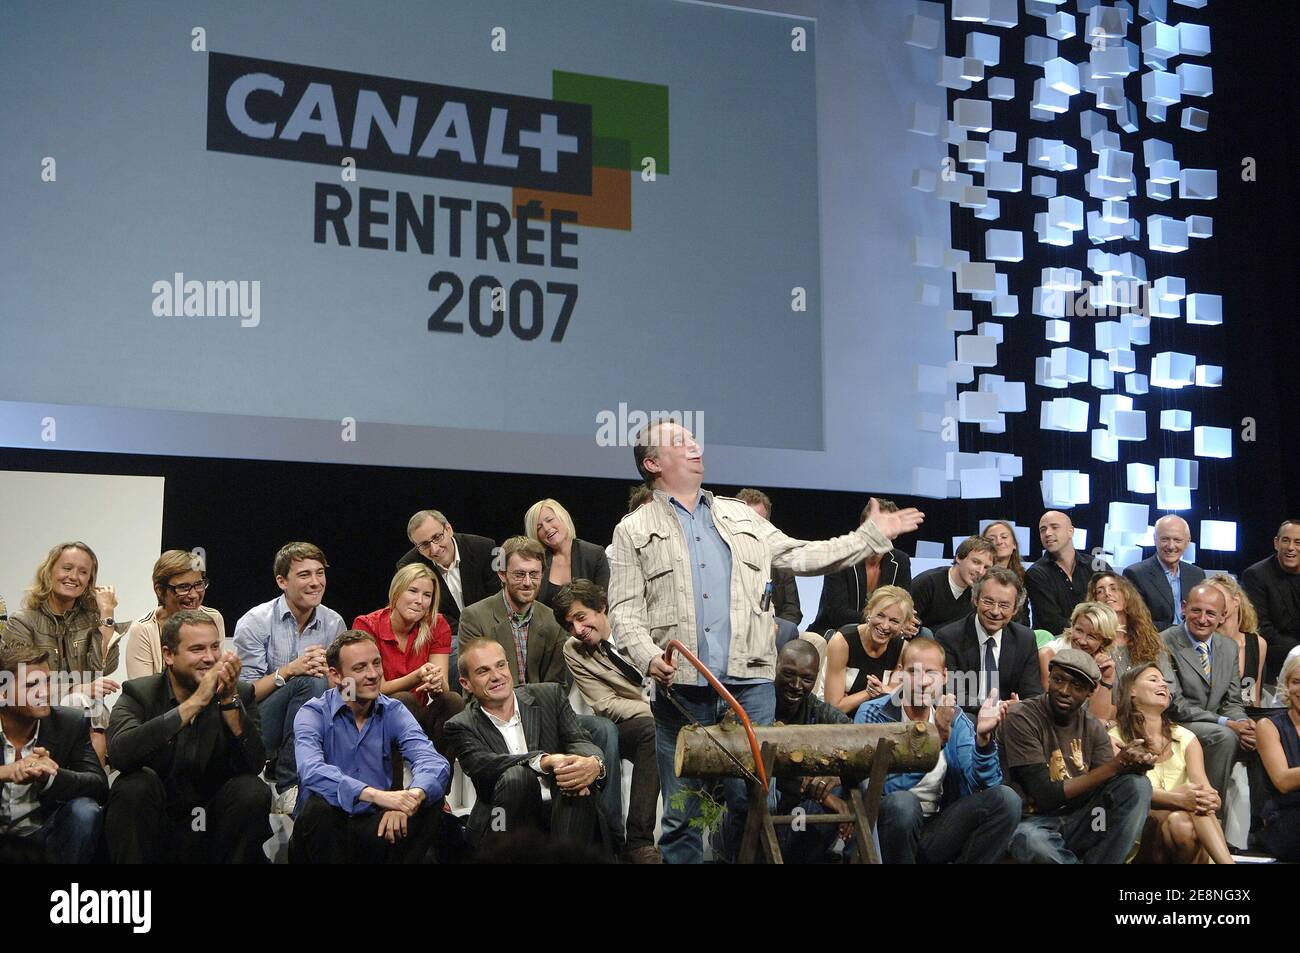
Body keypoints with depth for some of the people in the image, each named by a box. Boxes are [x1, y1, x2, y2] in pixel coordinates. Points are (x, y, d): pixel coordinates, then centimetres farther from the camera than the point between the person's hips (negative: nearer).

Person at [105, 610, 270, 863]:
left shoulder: (241, 694, 1)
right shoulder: (139, 693, -4)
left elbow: (254, 764, -13)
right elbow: (119, 753, -26)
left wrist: (229, 700, -24)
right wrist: (195, 702, -28)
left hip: (215, 835, 1)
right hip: (153, 831, -1)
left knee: (252, 790, -24)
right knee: (137, 782, -27)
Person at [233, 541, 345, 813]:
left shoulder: (334, 623, 7)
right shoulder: (255, 622, -5)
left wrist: (328, 672, -13)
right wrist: (289, 671, -22)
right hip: (257, 729, -3)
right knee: (309, 684, -29)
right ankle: (288, 789, -28)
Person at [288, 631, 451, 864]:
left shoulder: (393, 712, 3)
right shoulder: (313, 715, -7)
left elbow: (435, 762, -14)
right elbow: (311, 771, -29)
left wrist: (412, 796, -38)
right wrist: (375, 794, -44)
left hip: (378, 825, 3)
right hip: (328, 828, -2)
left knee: (430, 802, -21)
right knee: (320, 806, -33)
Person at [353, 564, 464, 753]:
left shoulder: (437, 626, -1)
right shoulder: (366, 626, -10)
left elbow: (443, 687, -8)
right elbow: (377, 690, -13)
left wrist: (437, 684, -34)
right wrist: (417, 677, -31)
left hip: (419, 718, 3)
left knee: (454, 701, -26)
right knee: (404, 700, -33)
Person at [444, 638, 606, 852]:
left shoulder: (549, 695, 12)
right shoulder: (460, 727, 4)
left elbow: (580, 742, 0)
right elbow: (483, 766, -15)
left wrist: (594, 764, -27)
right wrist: (547, 761, -32)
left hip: (564, 811, 2)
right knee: (515, 776, -32)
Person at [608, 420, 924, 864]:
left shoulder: (741, 517, 20)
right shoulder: (634, 530, 7)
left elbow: (801, 557, 20)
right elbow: (625, 610, 0)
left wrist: (871, 536, 17)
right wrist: (648, 657, -18)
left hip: (750, 682, 3)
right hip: (681, 687, -3)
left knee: (751, 802, 2)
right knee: (681, 812, 1)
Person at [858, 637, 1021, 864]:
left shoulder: (954, 718, 5)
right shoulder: (873, 715, -10)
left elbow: (982, 786, -5)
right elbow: (886, 789, -23)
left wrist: (983, 738, -22)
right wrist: (934, 740, -31)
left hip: (936, 831, 4)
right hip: (888, 830, -4)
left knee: (1005, 800, -15)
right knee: (901, 802, -36)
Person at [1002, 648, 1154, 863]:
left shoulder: (1093, 728, 7)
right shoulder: (1021, 718, -12)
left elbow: (1108, 785, -3)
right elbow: (1046, 796, -18)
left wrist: (1134, 763, -26)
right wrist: (1115, 765, -18)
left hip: (1079, 822, 5)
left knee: (1137, 785, -15)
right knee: (1033, 841, -40)